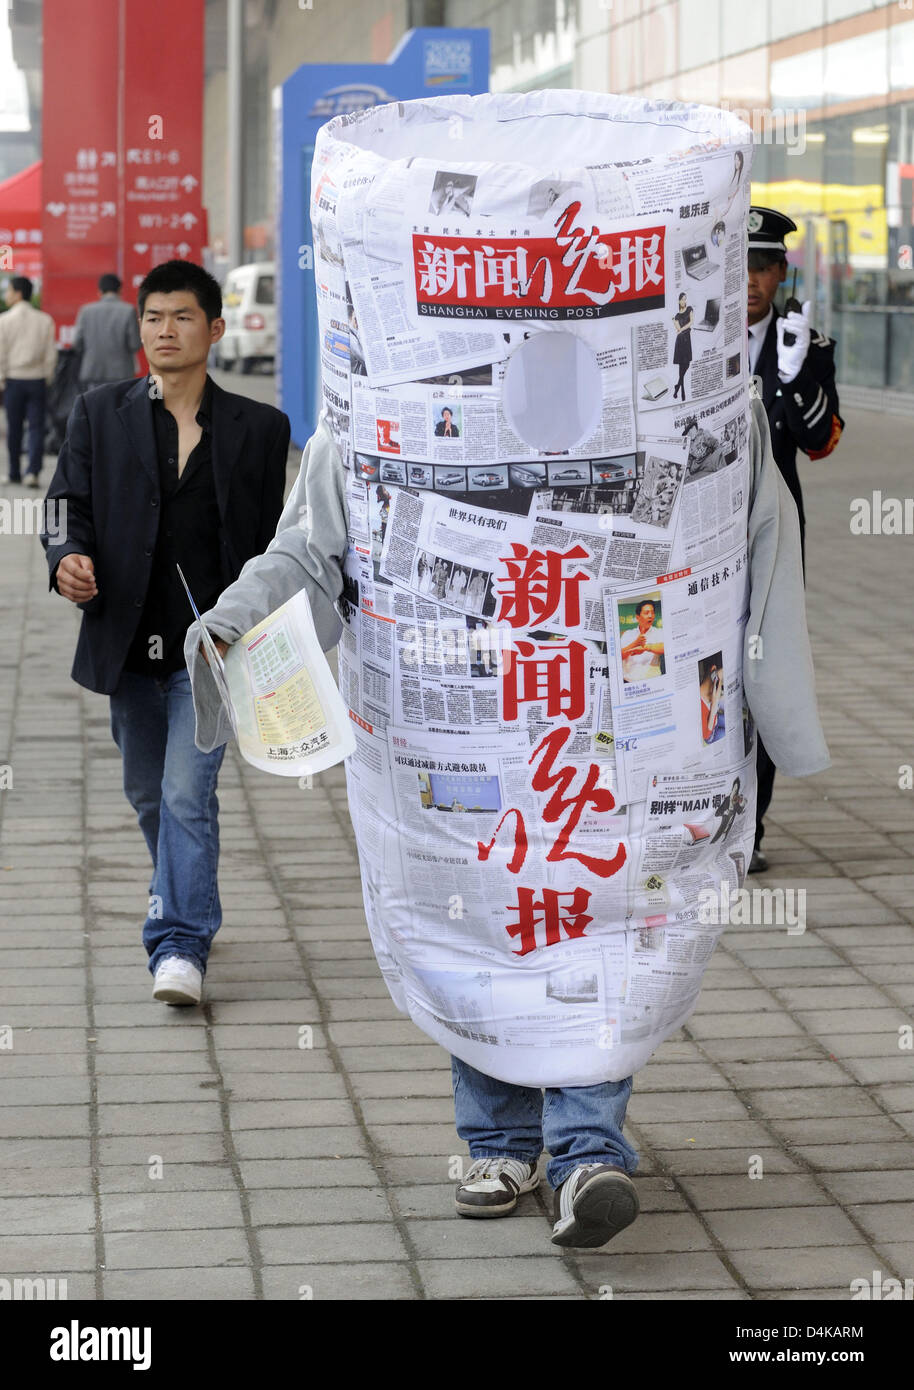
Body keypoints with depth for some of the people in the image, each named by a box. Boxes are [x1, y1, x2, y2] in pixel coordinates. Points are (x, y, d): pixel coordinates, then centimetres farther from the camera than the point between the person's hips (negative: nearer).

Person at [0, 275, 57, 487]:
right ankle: (33, 471, -11)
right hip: (37, 380, 1)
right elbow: (51, 354, 1)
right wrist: (47, 378, 11)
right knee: (36, 427, 1)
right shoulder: (45, 320, -1)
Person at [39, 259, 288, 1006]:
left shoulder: (258, 427, 3)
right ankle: (186, 901, 38)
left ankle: (180, 945, -12)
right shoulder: (100, 414, 5)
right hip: (129, 640, 3)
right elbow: (70, 508, 2)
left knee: (188, 793, -13)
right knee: (148, 793, 15)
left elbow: (270, 543, 7)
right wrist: (69, 559, -20)